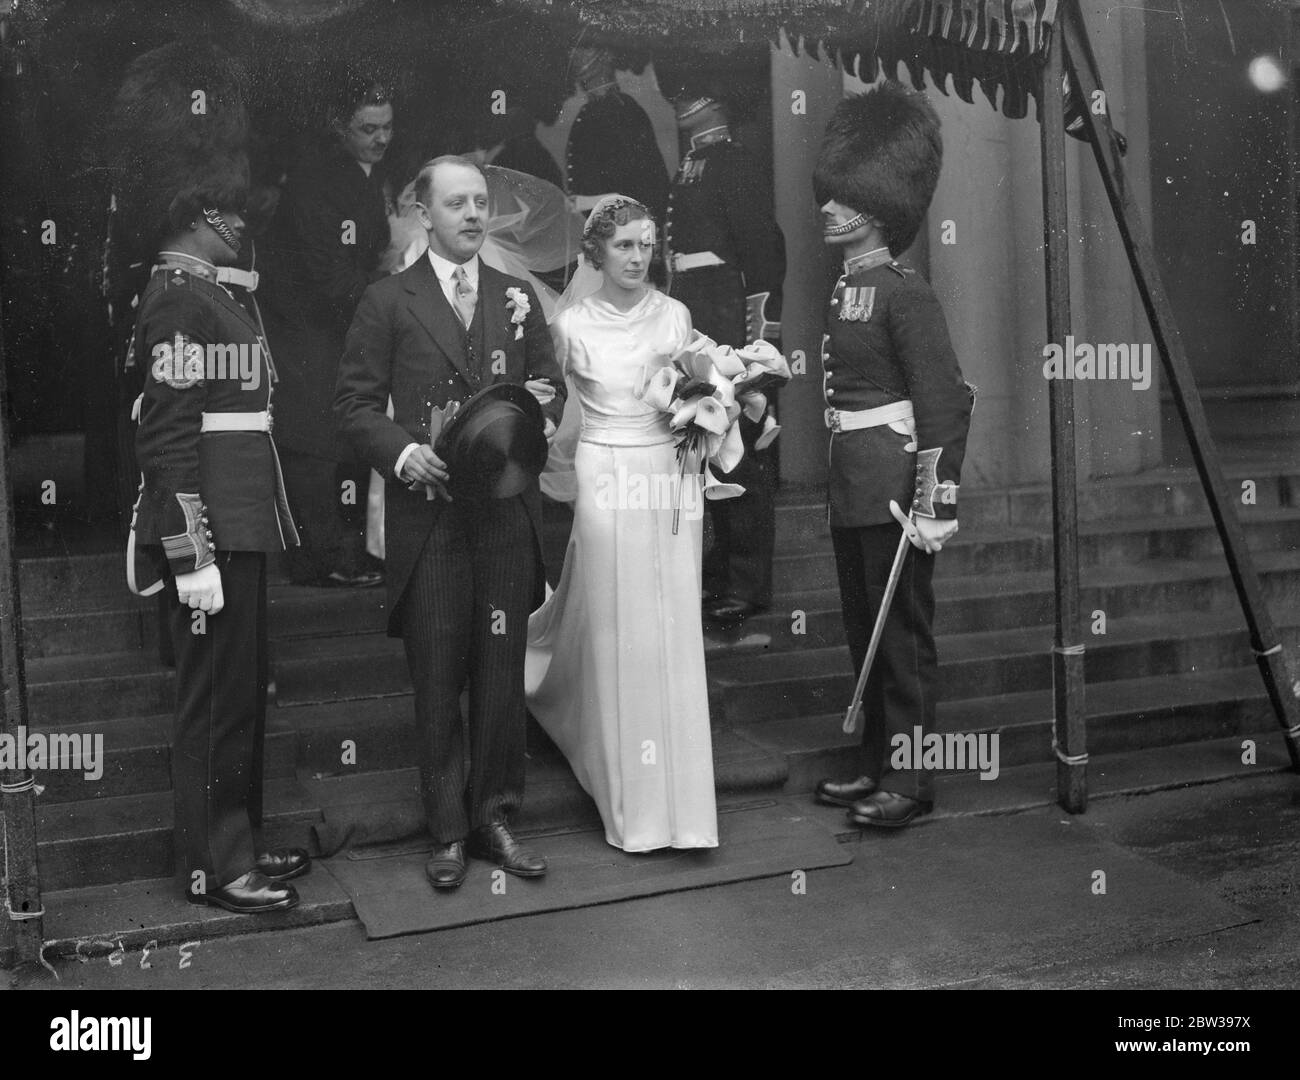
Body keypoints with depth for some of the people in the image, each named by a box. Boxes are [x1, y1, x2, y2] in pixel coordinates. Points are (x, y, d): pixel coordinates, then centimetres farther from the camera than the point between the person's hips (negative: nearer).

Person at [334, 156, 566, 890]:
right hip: (429, 516, -2)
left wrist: (542, 406, -7)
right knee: (438, 680, 5)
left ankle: (494, 818, 22)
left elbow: (552, 382, 16)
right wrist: (402, 452, -16)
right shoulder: (388, 302, 2)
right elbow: (355, 403, 0)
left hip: (507, 513, 3)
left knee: (502, 673, 8)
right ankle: (448, 832, 18)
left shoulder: (518, 297, 12)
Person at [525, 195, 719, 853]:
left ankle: (678, 802, 16)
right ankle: (630, 803, 15)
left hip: (671, 478, 2)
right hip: (605, 481, -2)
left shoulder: (675, 316, 5)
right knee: (614, 632, 1)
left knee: (672, 633, 3)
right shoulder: (570, 325, 1)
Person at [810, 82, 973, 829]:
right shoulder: (845, 291, 14)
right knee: (865, 631, 14)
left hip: (893, 486, -9)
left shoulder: (905, 292, -12)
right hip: (851, 488, 9)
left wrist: (936, 500, -21)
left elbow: (943, 398, -17)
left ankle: (911, 782, 9)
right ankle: (879, 768, 26)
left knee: (904, 632, -1)